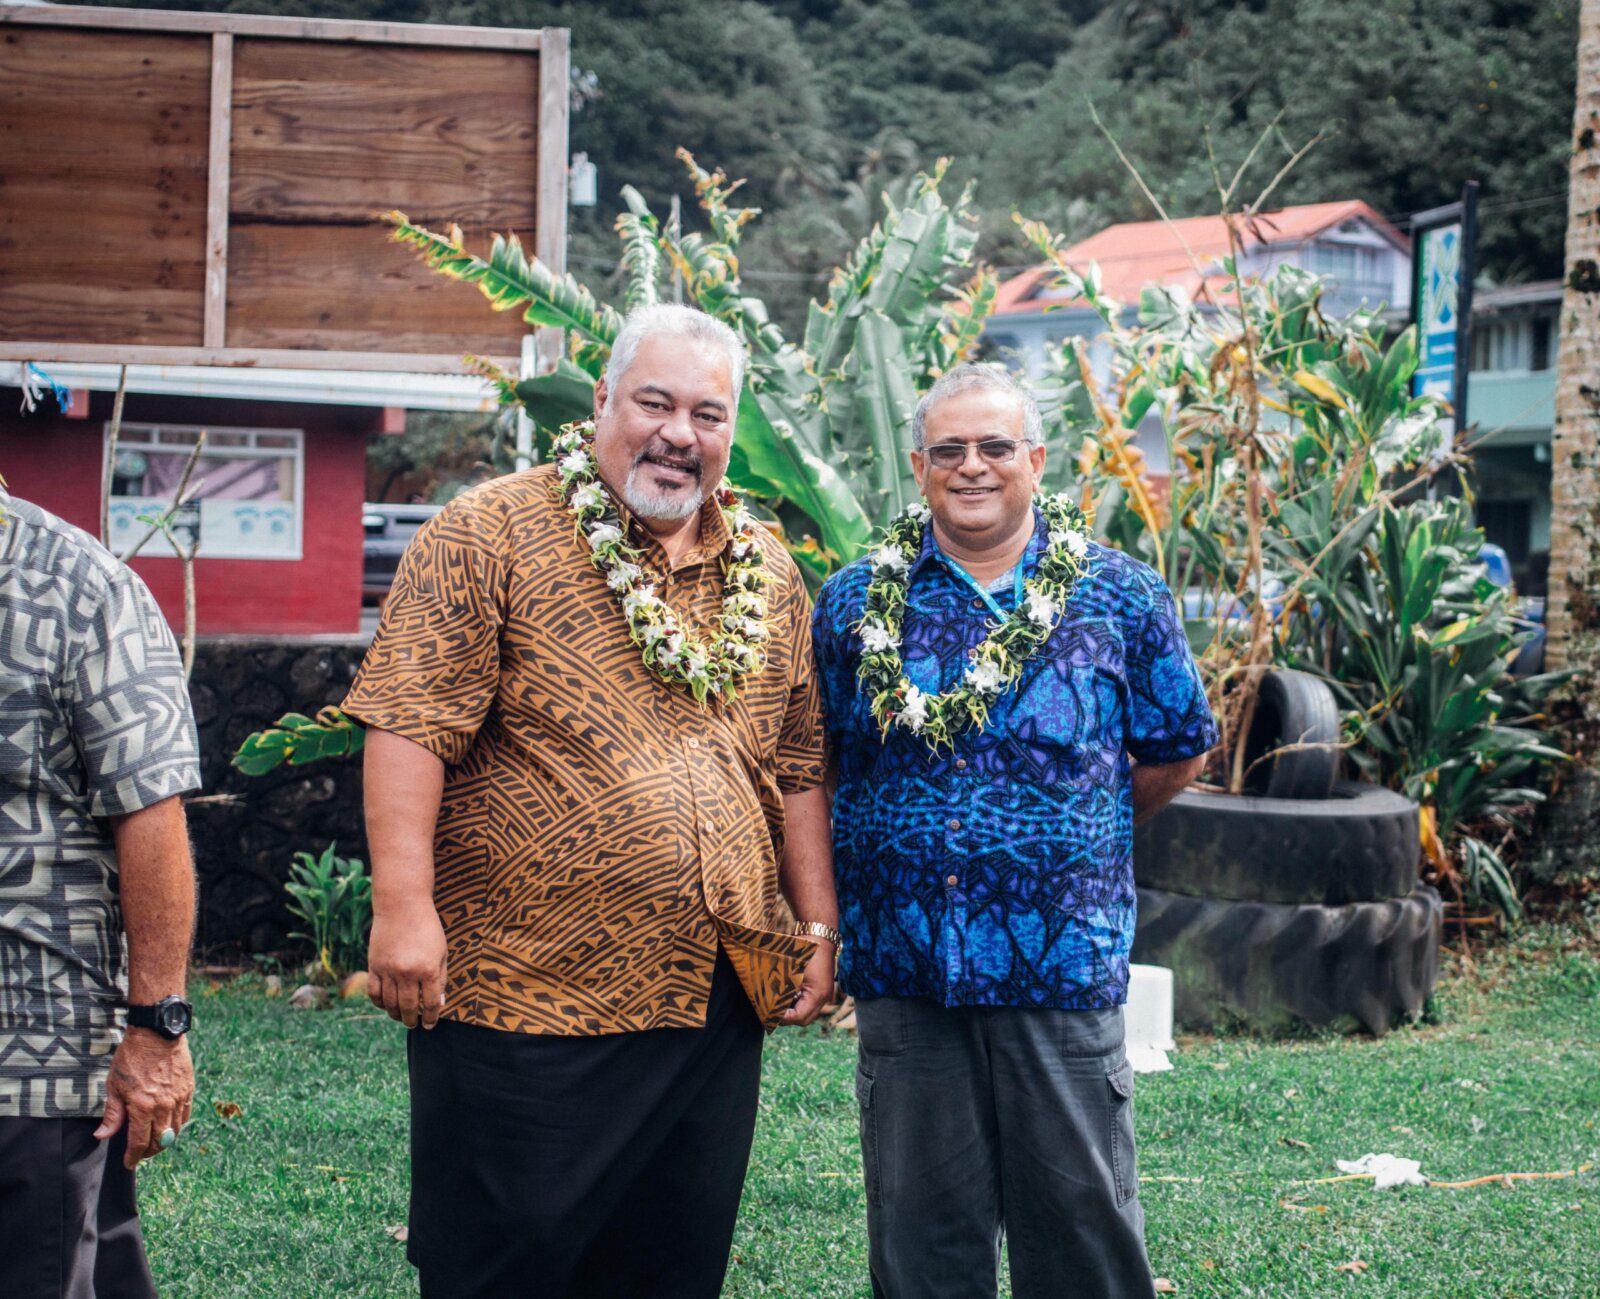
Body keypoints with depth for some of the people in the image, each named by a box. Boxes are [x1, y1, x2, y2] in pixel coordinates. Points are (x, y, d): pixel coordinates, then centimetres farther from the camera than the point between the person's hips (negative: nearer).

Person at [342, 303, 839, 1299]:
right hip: (522, 991, -5)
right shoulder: (493, 534, -5)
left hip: (716, 1005, 5)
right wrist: (404, 906, -18)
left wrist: (818, 926, 13)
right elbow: (411, 724, -11)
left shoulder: (768, 573, 13)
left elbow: (798, 767, 18)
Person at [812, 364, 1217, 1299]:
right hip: (902, 972, 2)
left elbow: (1178, 754, 10)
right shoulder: (854, 604, 6)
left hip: (1063, 968, -1)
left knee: (1082, 1218, 6)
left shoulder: (1121, 598, 2)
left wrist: (1068, 833, 11)